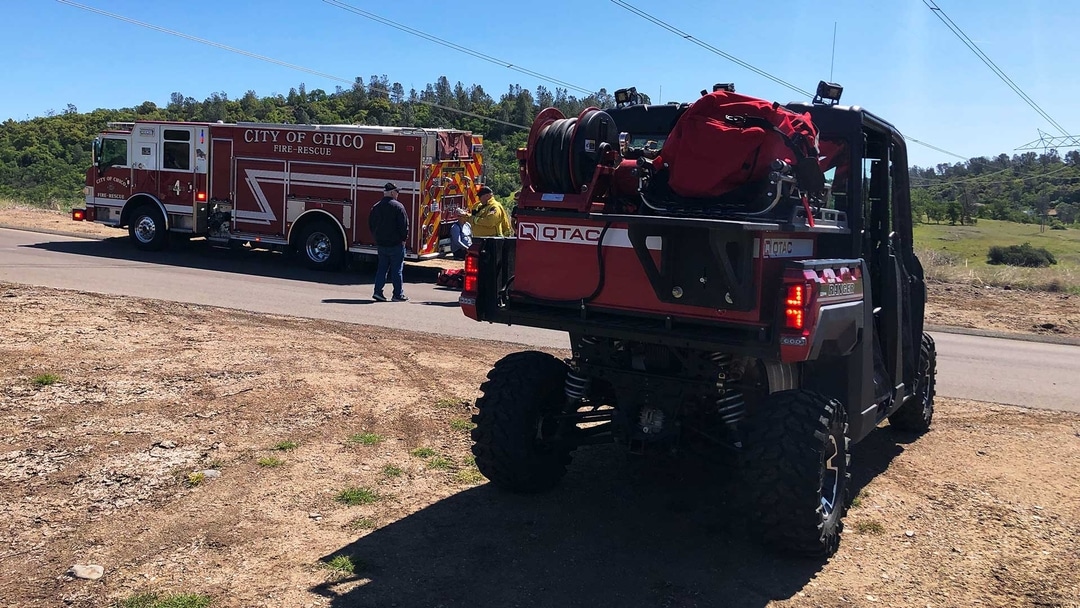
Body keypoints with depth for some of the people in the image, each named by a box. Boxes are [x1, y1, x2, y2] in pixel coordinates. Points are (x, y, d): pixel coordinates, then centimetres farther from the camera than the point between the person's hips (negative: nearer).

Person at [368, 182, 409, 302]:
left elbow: (371, 225, 14)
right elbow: (404, 225, -13)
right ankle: (398, 294, 4)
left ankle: (378, 291, 5)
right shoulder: (398, 206, -12)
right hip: (396, 243, -6)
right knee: (397, 270, 0)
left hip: (381, 244, 6)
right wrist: (404, 238, -3)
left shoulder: (376, 207, 8)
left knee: (382, 268, 12)